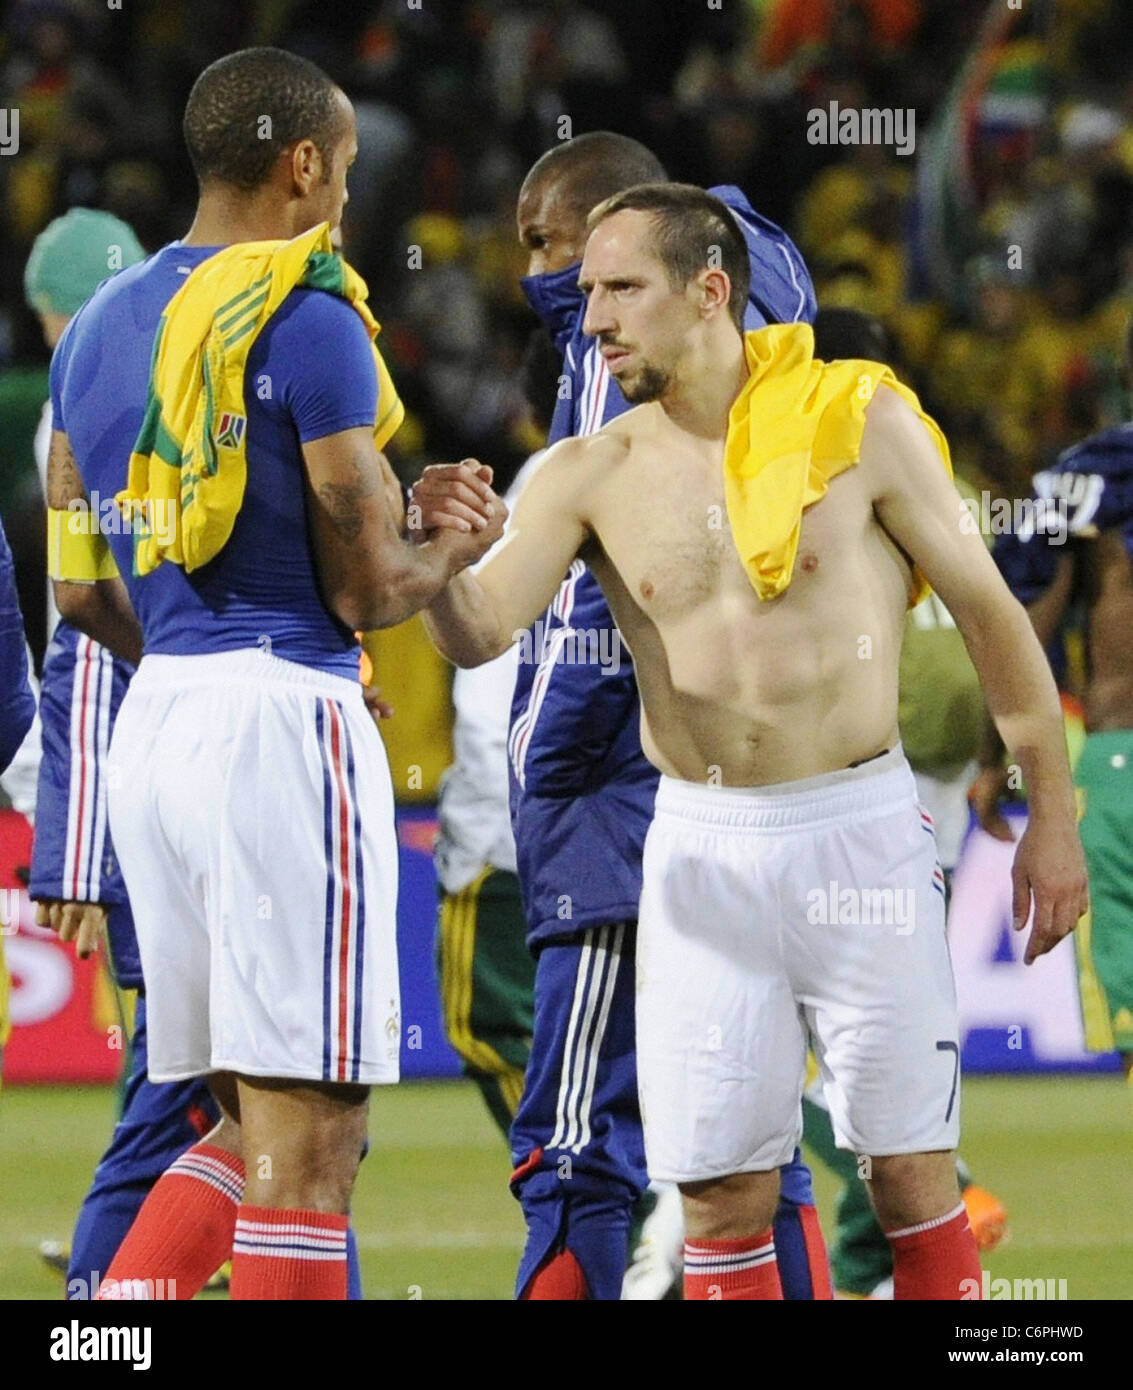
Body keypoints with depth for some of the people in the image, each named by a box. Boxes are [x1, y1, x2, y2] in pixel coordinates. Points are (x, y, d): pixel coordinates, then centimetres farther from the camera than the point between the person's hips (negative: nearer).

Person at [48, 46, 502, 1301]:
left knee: (256, 1122, 15)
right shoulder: (309, 324, -10)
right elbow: (365, 589, -9)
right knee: (308, 1137, -4)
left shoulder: (99, 327, 14)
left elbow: (80, 588, 18)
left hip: (152, 723, 8)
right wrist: (461, 546, 11)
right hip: (283, 721, -8)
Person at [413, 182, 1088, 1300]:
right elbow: (480, 634, -8)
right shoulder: (588, 476, 2)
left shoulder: (859, 423, -4)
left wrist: (1051, 814, 3)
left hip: (859, 831, -2)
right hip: (702, 850, 2)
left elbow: (987, 612, 2)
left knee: (910, 1171, 0)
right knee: (720, 1195, 1)